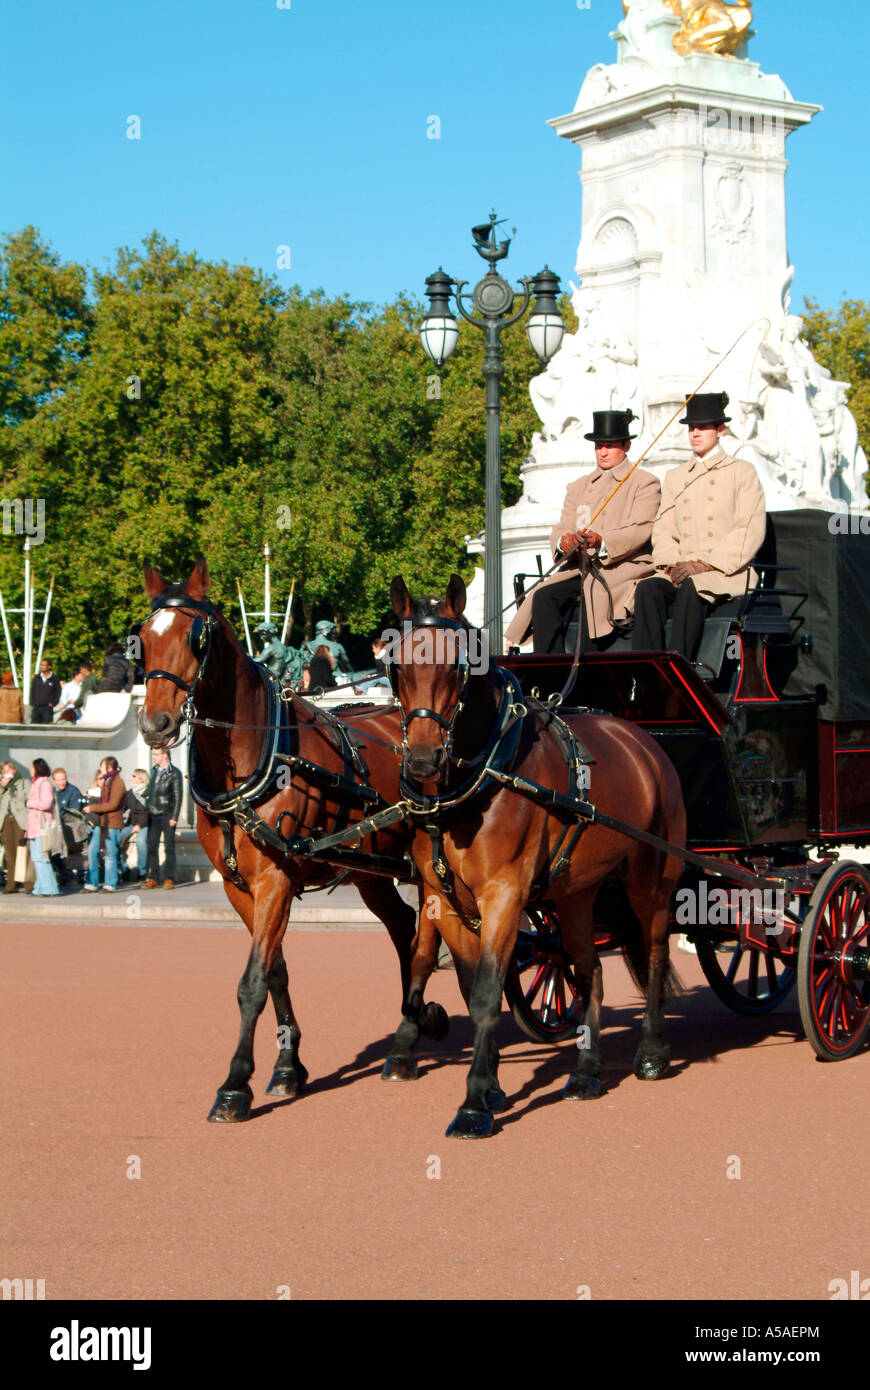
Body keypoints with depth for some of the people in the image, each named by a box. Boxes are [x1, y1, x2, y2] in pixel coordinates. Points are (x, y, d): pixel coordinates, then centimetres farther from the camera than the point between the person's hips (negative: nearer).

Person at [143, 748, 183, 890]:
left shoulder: (174, 773, -6)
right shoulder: (154, 770, 13)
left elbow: (178, 797, -8)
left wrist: (174, 817, -12)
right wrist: (147, 808, 12)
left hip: (167, 815, -6)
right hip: (153, 815, 6)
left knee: (169, 847, -2)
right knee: (152, 846, 3)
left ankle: (169, 878, 1)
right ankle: (152, 878, 6)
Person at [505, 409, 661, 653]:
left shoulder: (645, 483, 7)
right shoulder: (578, 487, 24)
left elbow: (641, 530, -9)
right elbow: (560, 530, 14)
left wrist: (602, 541, -28)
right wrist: (564, 541, -14)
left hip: (625, 567, -5)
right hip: (581, 567, 5)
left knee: (594, 593, -35)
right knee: (543, 596, -23)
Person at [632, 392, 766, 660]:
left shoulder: (742, 472, 8)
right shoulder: (675, 476, 24)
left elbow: (751, 531, -4)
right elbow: (663, 529, 16)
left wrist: (706, 564, -14)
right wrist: (670, 565, -6)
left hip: (728, 572, -4)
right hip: (682, 572, 4)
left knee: (691, 589, -36)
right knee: (648, 589, -28)